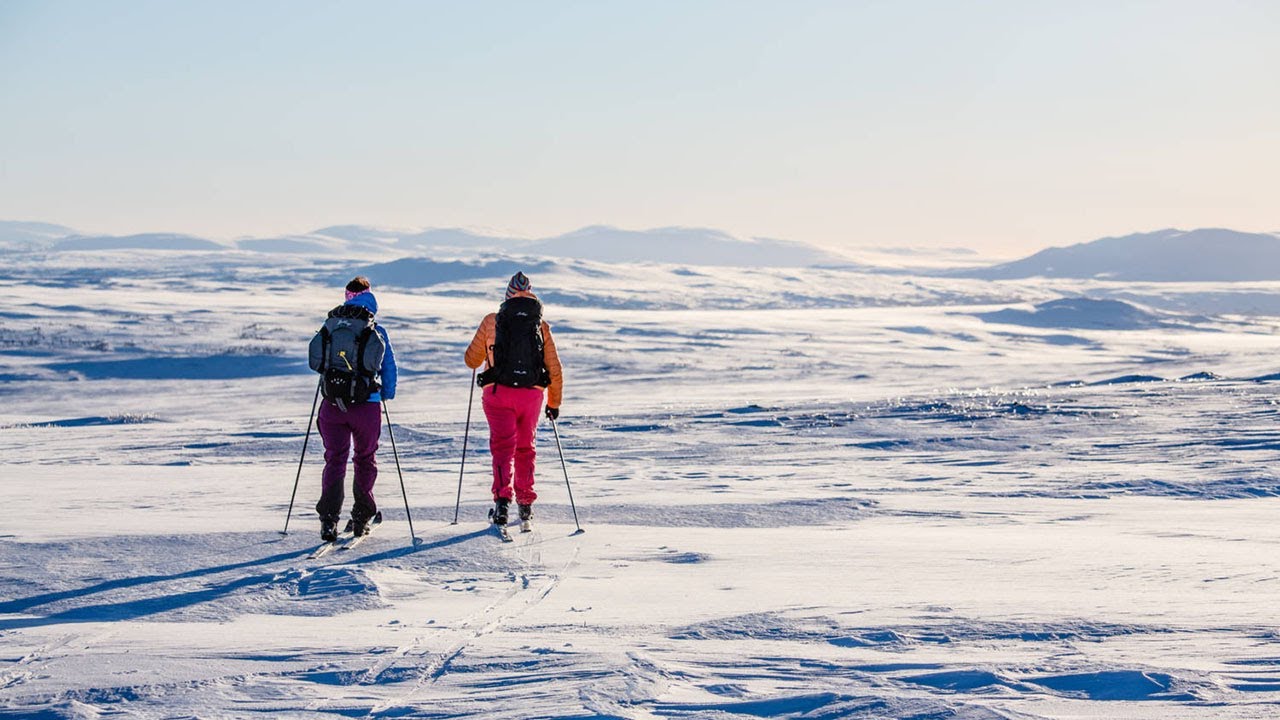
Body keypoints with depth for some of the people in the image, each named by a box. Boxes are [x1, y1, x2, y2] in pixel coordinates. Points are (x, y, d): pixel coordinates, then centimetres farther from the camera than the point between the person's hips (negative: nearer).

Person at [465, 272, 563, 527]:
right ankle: (525, 503, 21)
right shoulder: (541, 326, 4)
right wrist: (554, 403, 18)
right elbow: (554, 369, 7)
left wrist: (484, 348, 32)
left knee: (503, 446, -1)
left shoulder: (492, 321, 0)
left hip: (498, 392, -2)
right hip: (532, 394, 2)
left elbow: (472, 360, 9)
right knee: (525, 448, 17)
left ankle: (502, 498, -22)